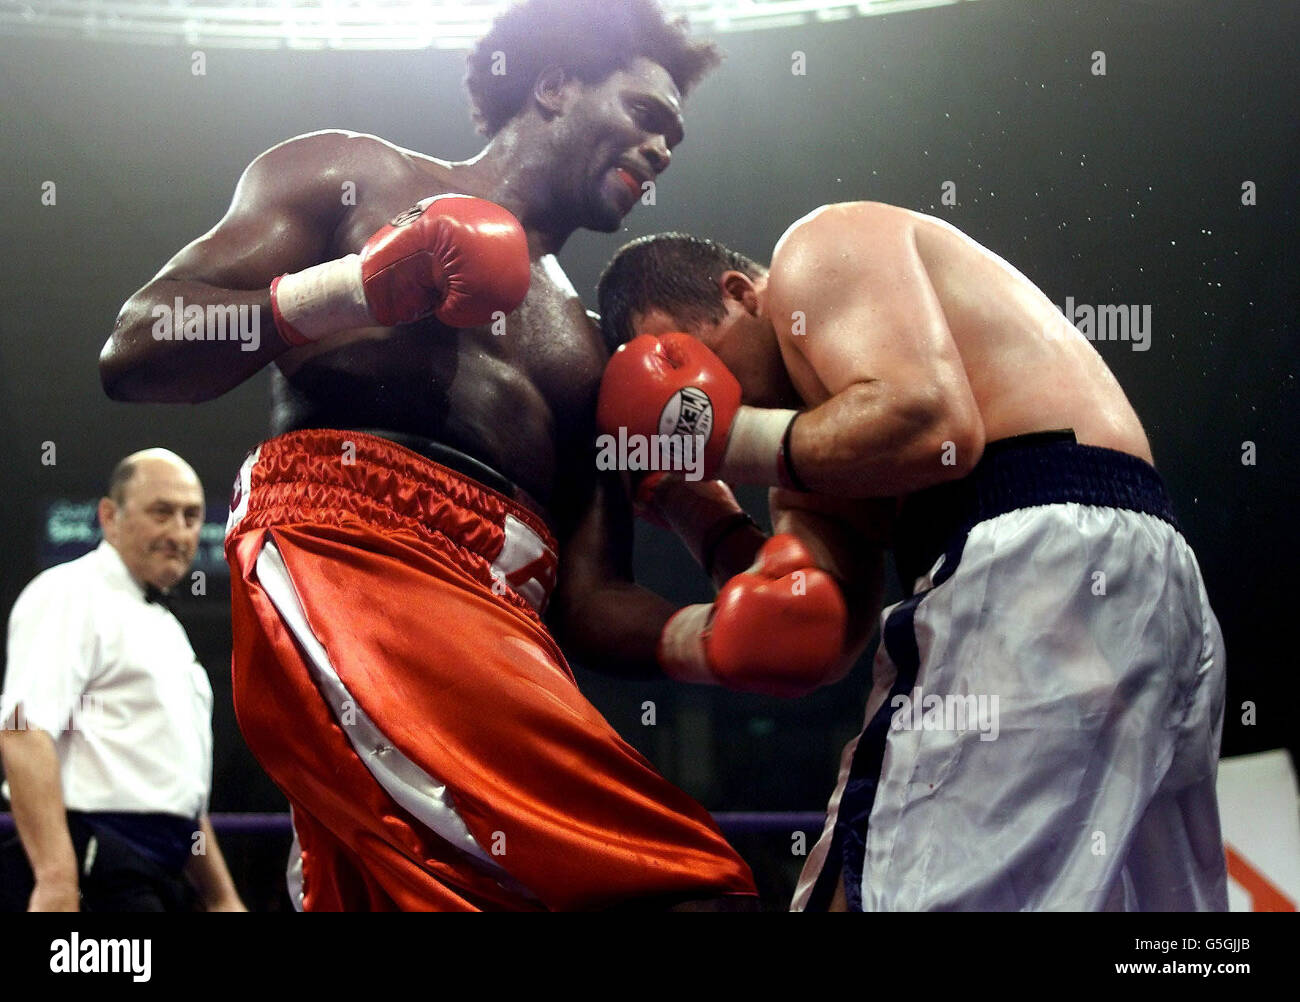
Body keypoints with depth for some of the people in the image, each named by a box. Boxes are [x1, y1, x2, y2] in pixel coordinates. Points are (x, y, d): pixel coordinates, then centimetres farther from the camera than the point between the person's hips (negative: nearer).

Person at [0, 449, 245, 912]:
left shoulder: (165, 628, 25)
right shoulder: (70, 594, -4)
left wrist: (223, 898, 24)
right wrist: (56, 879, -27)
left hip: (161, 875, 9)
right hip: (94, 873, -9)